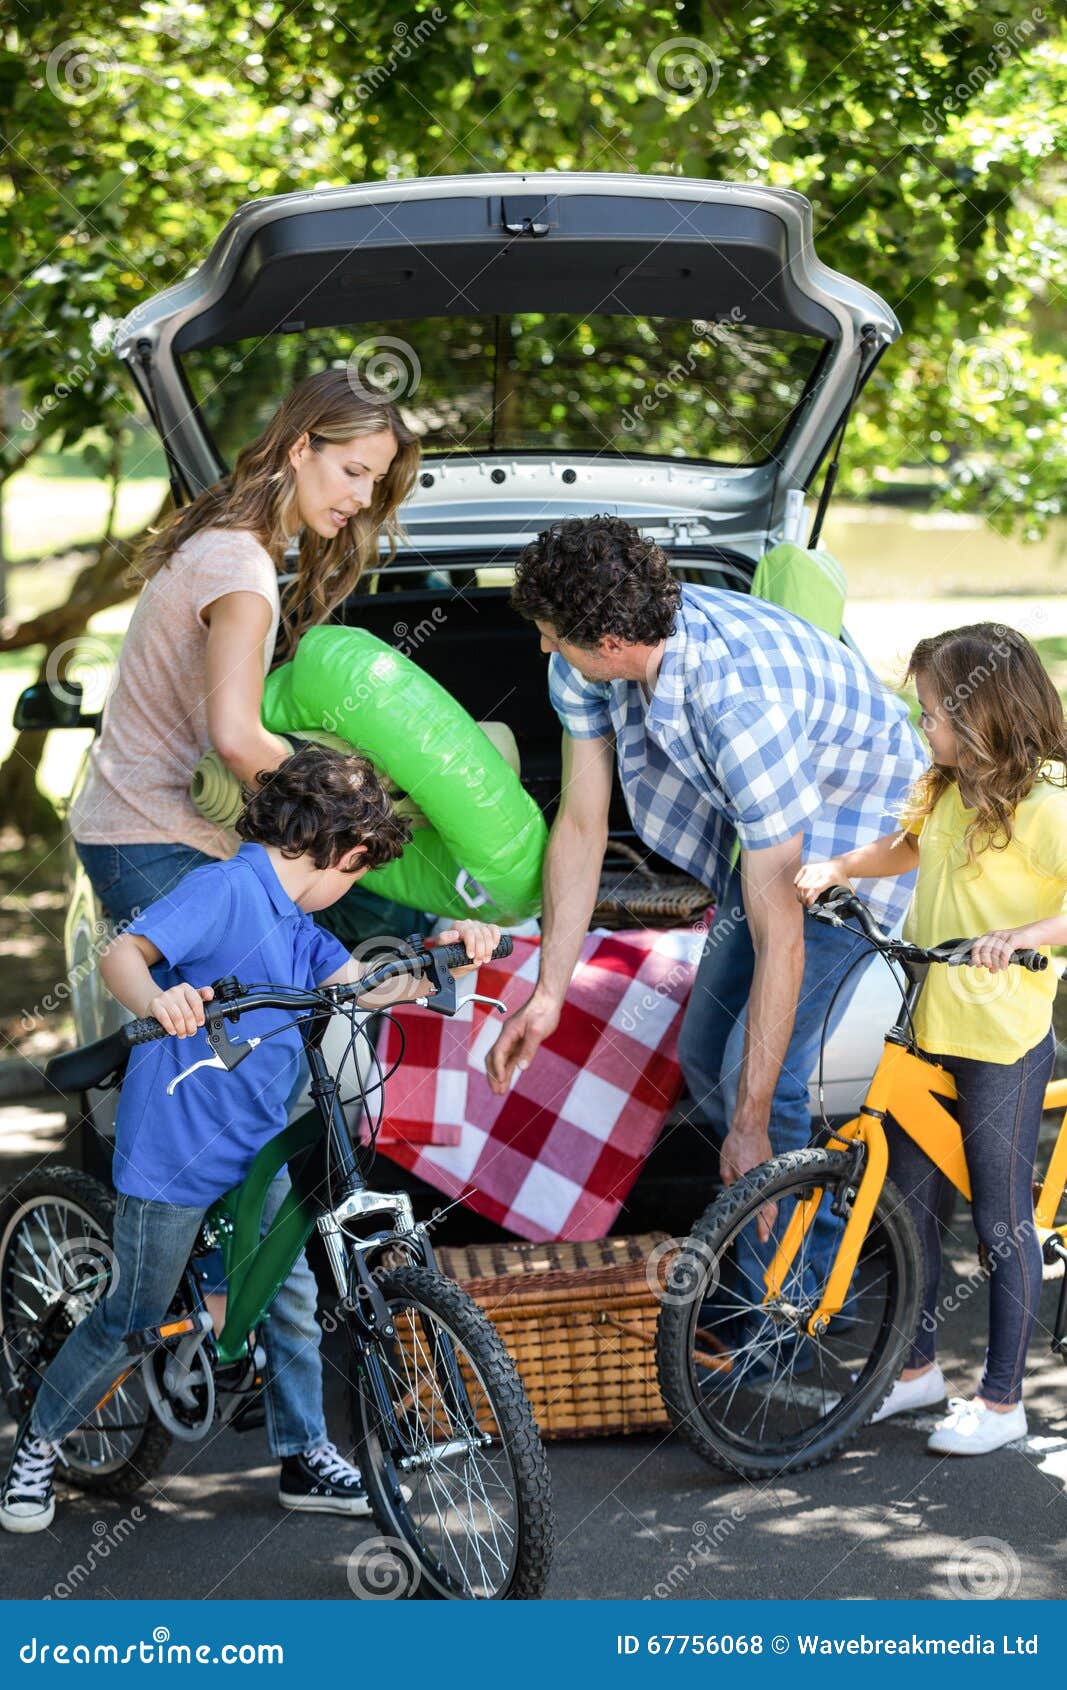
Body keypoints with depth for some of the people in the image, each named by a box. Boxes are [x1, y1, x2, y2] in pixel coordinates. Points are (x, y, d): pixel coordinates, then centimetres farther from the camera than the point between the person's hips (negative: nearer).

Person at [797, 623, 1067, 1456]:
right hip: (926, 1029, 8)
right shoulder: (948, 791, 8)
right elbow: (907, 848, 26)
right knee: (909, 1201, 15)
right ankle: (919, 1368, 31)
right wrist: (837, 868, 10)